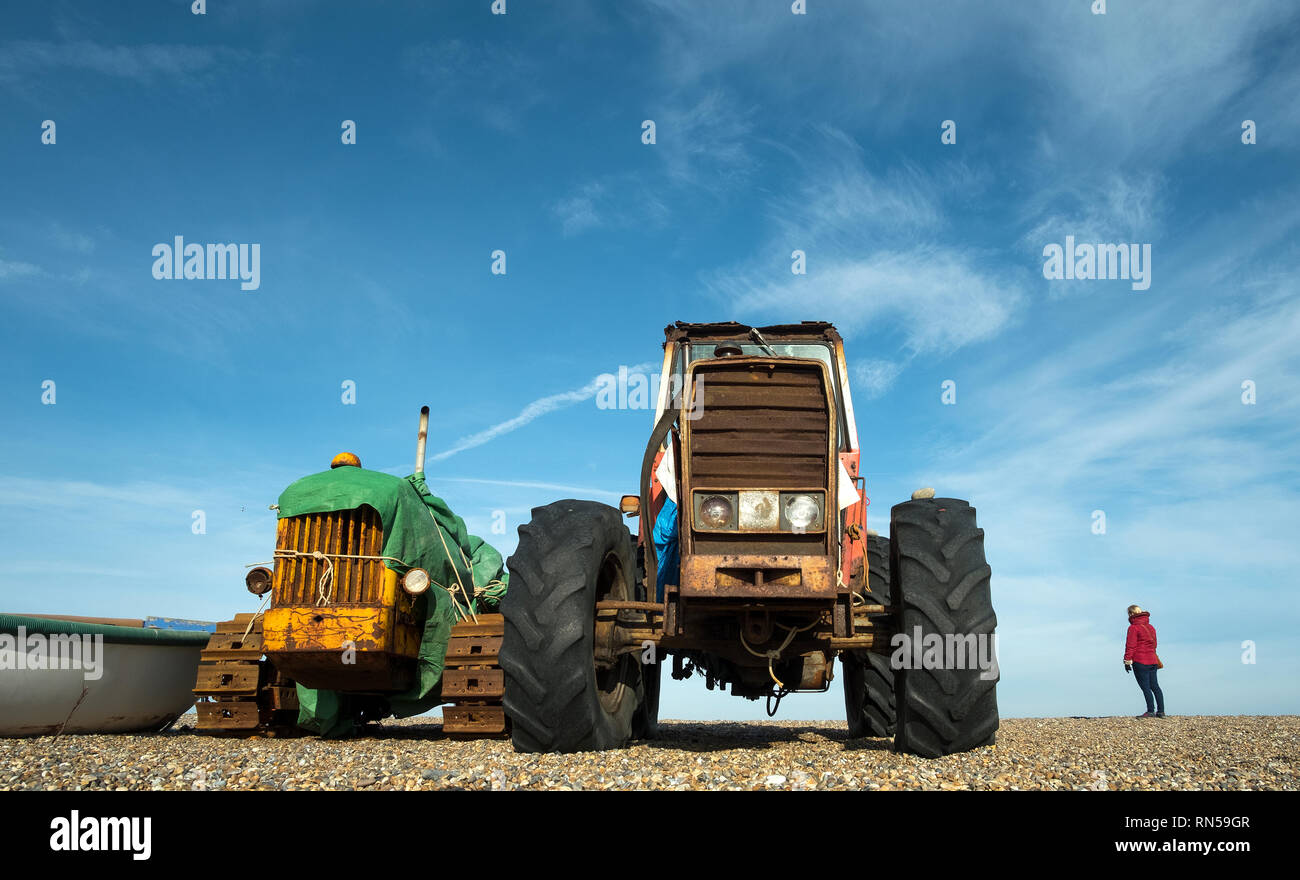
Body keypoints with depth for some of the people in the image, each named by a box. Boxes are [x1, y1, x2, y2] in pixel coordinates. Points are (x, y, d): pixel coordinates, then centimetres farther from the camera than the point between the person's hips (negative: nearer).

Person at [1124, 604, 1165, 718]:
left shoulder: (1133, 627, -9)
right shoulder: (1150, 627, 15)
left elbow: (1130, 646, -12)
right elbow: (1154, 644, 21)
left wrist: (1127, 661, -10)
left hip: (1140, 662, -8)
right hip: (1152, 660, 8)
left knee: (1145, 687, -5)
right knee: (1154, 685, 11)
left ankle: (1151, 711, -7)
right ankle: (1161, 711, 11)